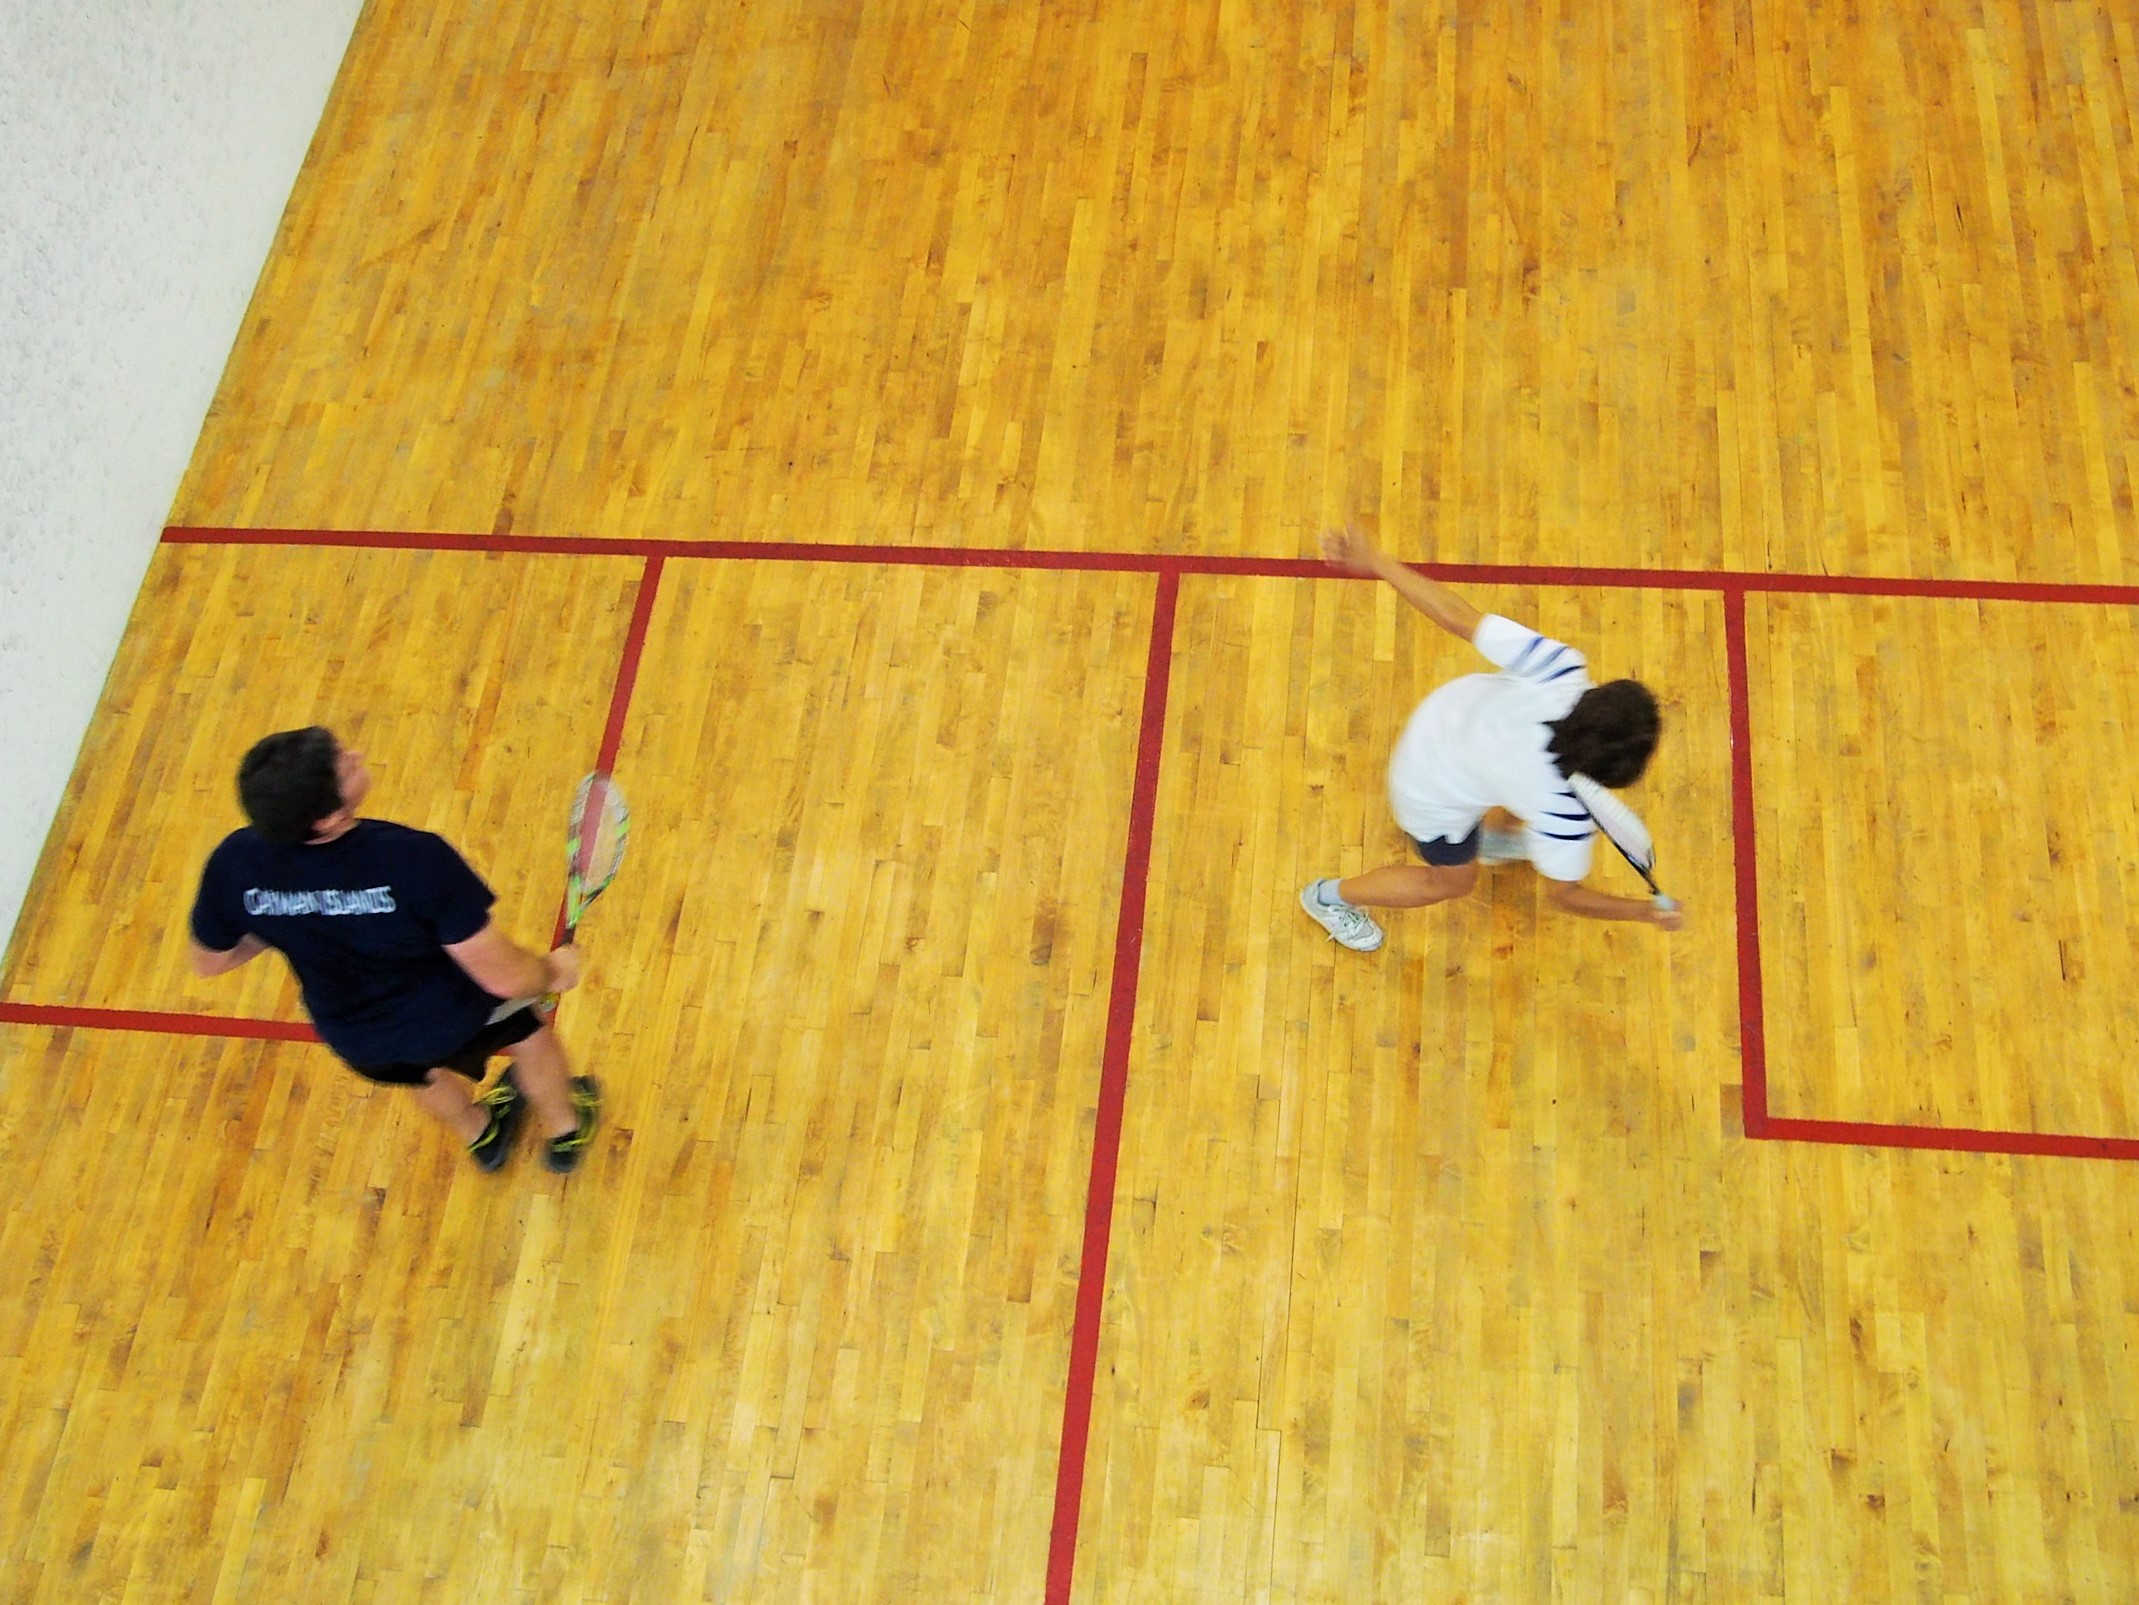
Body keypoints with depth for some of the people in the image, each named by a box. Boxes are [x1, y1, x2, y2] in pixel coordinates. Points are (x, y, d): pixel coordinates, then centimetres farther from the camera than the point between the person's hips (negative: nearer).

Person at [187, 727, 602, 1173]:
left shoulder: (234, 863, -28)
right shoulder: (414, 859, -40)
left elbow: (208, 961, -7)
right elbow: (506, 977, -30)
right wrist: (553, 971, -8)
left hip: (355, 1044, 3)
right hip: (453, 1023, -3)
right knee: (526, 1020, 31)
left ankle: (480, 1134, 66)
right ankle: (564, 1132, 55)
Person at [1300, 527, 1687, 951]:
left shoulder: (1561, 668, -38)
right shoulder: (1564, 811, -40)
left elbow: (1460, 617, -33)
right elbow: (1566, 895, -21)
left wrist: (1375, 561, -26)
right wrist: (1648, 912, -14)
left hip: (1446, 709, 4)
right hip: (1434, 800, -4)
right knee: (1452, 881, 26)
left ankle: (1495, 836, 62)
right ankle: (1330, 896, 46)